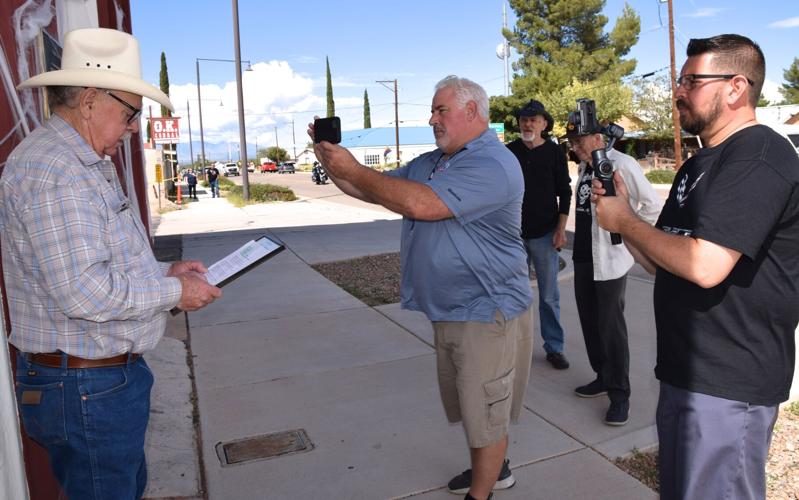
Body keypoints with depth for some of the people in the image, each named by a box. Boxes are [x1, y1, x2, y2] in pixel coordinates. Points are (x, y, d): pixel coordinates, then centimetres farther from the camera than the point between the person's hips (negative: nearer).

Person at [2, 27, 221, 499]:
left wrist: (161, 273, 9)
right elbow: (84, 292, -29)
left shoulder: (87, 165, 13)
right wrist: (174, 292, -16)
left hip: (110, 375, 10)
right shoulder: (51, 170, -22)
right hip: (86, 389, -10)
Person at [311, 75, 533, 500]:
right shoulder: (429, 163, 10)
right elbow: (372, 190, 15)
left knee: (484, 413, 7)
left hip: (487, 312, -9)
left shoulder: (492, 165, -20)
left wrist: (351, 169, -23)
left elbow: (419, 203, -32)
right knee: (470, 405, 24)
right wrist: (329, 159, 0)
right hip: (450, 311, 9)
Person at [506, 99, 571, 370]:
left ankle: (554, 347, 13)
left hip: (545, 234, -2)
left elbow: (564, 193, 2)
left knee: (549, 295, 3)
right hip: (514, 233, 2)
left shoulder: (554, 153, 1)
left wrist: (561, 229, -6)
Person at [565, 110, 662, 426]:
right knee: (589, 321, 15)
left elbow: (653, 205, -13)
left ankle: (619, 394, 10)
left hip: (609, 260, -8)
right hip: (583, 256, 8)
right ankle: (603, 377, 31)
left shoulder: (622, 164, -14)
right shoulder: (584, 166, 11)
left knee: (610, 325, -2)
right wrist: (581, 237, 12)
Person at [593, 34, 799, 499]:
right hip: (686, 371, 10)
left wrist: (624, 221, -14)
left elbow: (705, 266, -28)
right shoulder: (701, 163, 15)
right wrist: (622, 210, 0)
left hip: (726, 382, -9)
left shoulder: (760, 157, -16)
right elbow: (663, 261, 15)